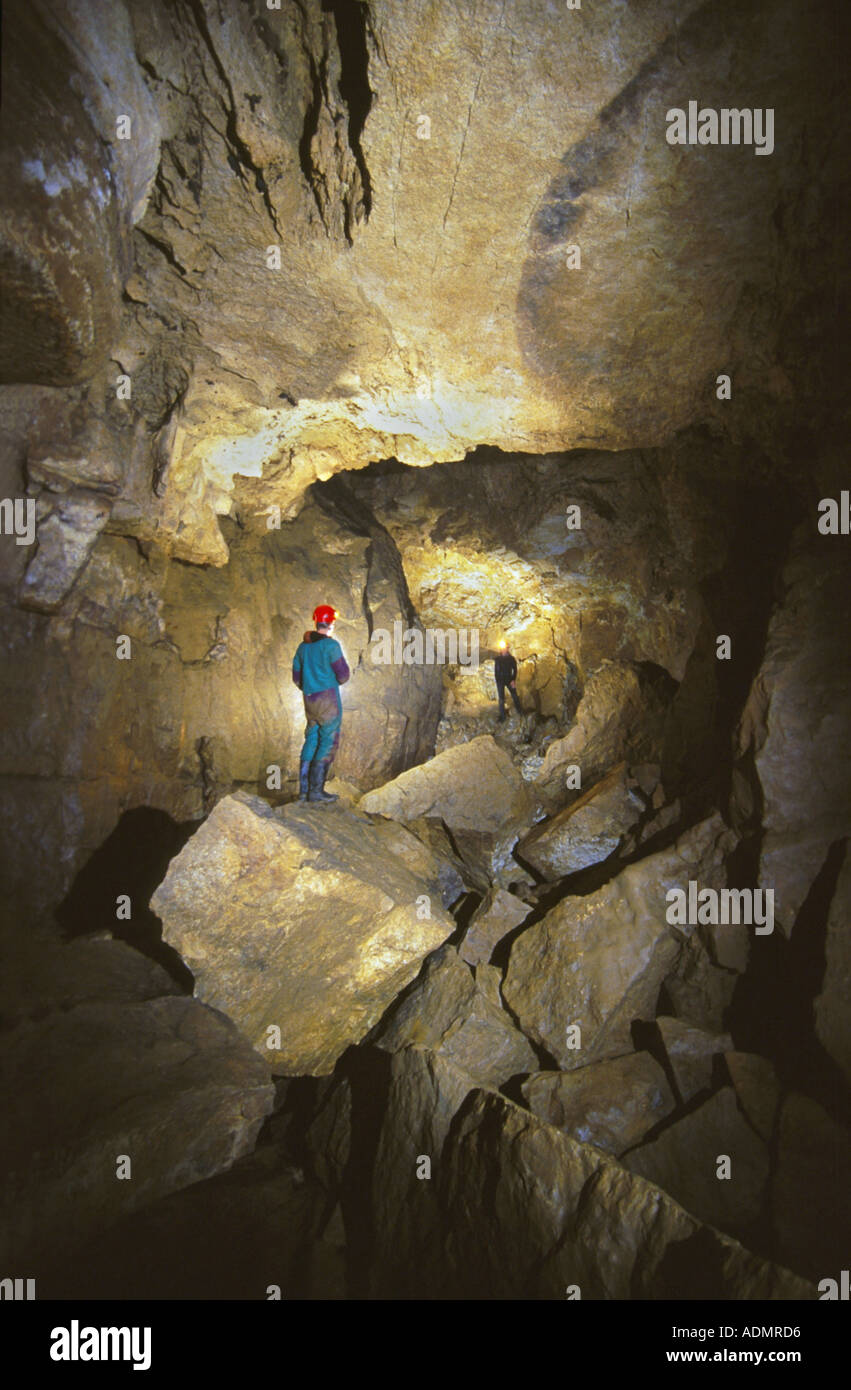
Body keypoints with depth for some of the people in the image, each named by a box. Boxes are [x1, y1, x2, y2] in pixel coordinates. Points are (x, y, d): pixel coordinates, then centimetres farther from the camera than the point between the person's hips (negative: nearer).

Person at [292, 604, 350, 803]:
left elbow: (297, 678, 16)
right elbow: (343, 675, -11)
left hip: (310, 699, 7)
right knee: (328, 742, -2)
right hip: (328, 699, -7)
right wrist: (338, 680, 11)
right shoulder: (331, 645, -11)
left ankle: (303, 789, 11)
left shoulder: (303, 646, 11)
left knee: (311, 740, 12)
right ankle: (316, 790, -5)